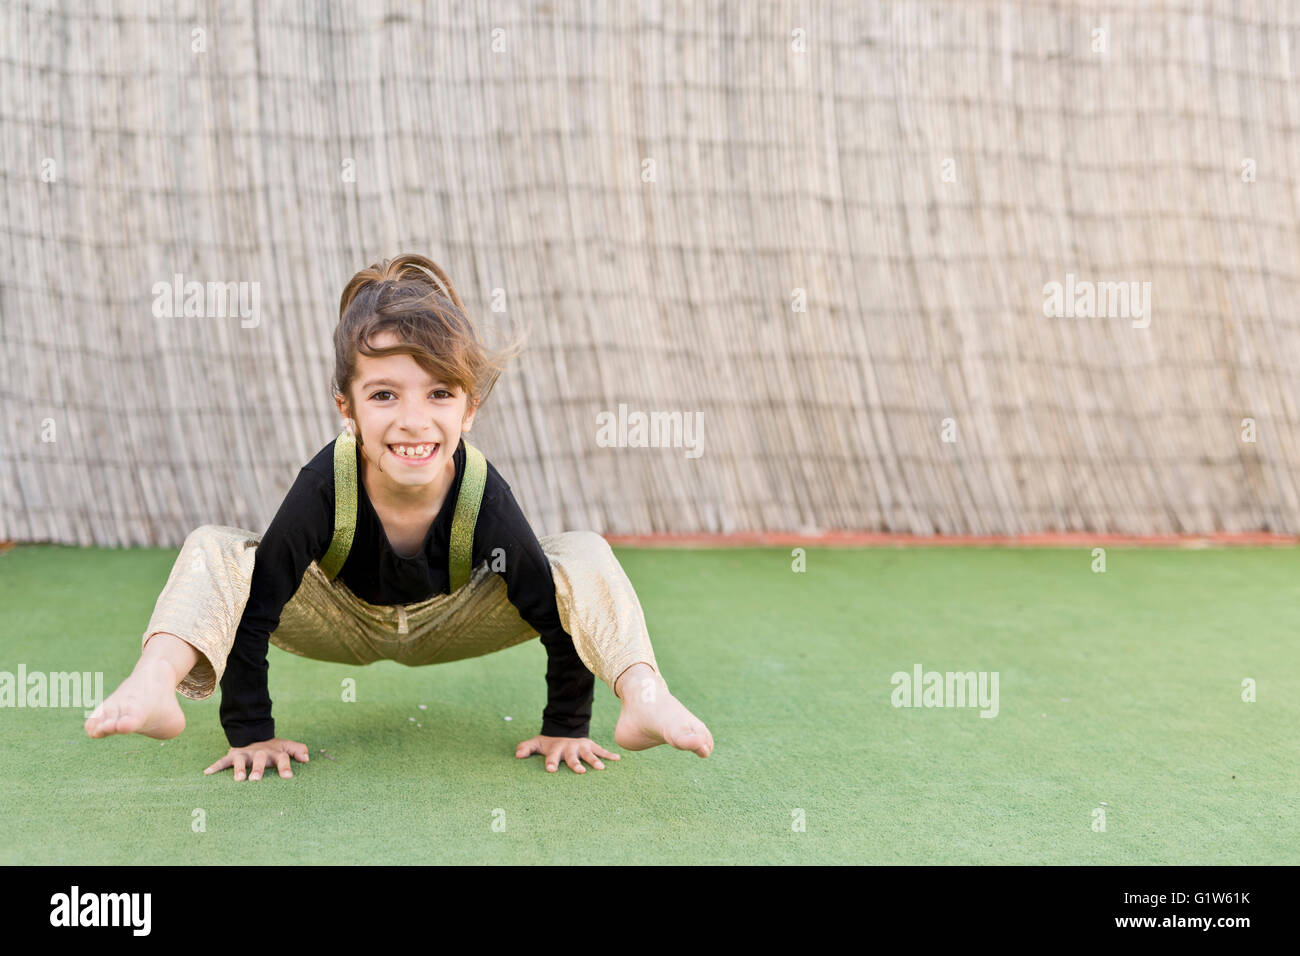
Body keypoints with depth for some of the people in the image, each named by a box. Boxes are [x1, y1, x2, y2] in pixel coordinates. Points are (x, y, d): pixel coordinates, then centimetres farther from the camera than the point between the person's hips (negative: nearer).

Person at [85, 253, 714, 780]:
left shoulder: (484, 497, -34)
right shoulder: (327, 486, -36)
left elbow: (557, 614, -22)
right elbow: (255, 609, -28)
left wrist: (566, 728, -15)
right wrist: (250, 734, -24)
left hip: (446, 624, 0)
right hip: (344, 620, 0)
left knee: (585, 557, -24)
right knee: (210, 551, -26)